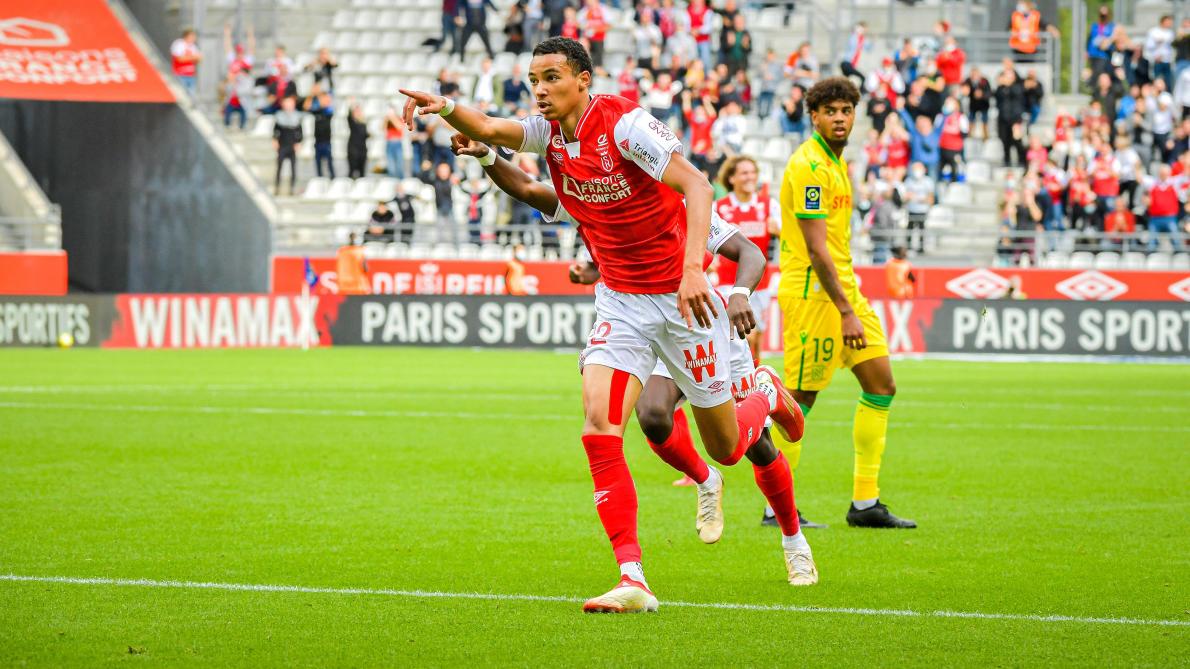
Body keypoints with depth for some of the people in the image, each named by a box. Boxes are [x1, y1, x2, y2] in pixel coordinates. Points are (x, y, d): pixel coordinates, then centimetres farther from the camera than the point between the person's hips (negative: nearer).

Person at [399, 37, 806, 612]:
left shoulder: (625, 124, -19)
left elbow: (695, 185, -25)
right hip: (619, 301, 5)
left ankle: (767, 395, 44)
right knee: (599, 425, -17)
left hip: (680, 297, -5)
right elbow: (490, 129, -15)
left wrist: (693, 268, -38)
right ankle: (632, 580, -17)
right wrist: (446, 108, -37)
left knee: (725, 448, 7)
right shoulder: (548, 135, 0)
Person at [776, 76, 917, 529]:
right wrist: (846, 313, -23)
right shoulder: (809, 165, -16)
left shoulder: (834, 162, 16)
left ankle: (865, 503, 8)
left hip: (843, 286, 10)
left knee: (881, 385, 6)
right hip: (812, 292, -10)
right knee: (801, 398, -6)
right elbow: (816, 248, -21)